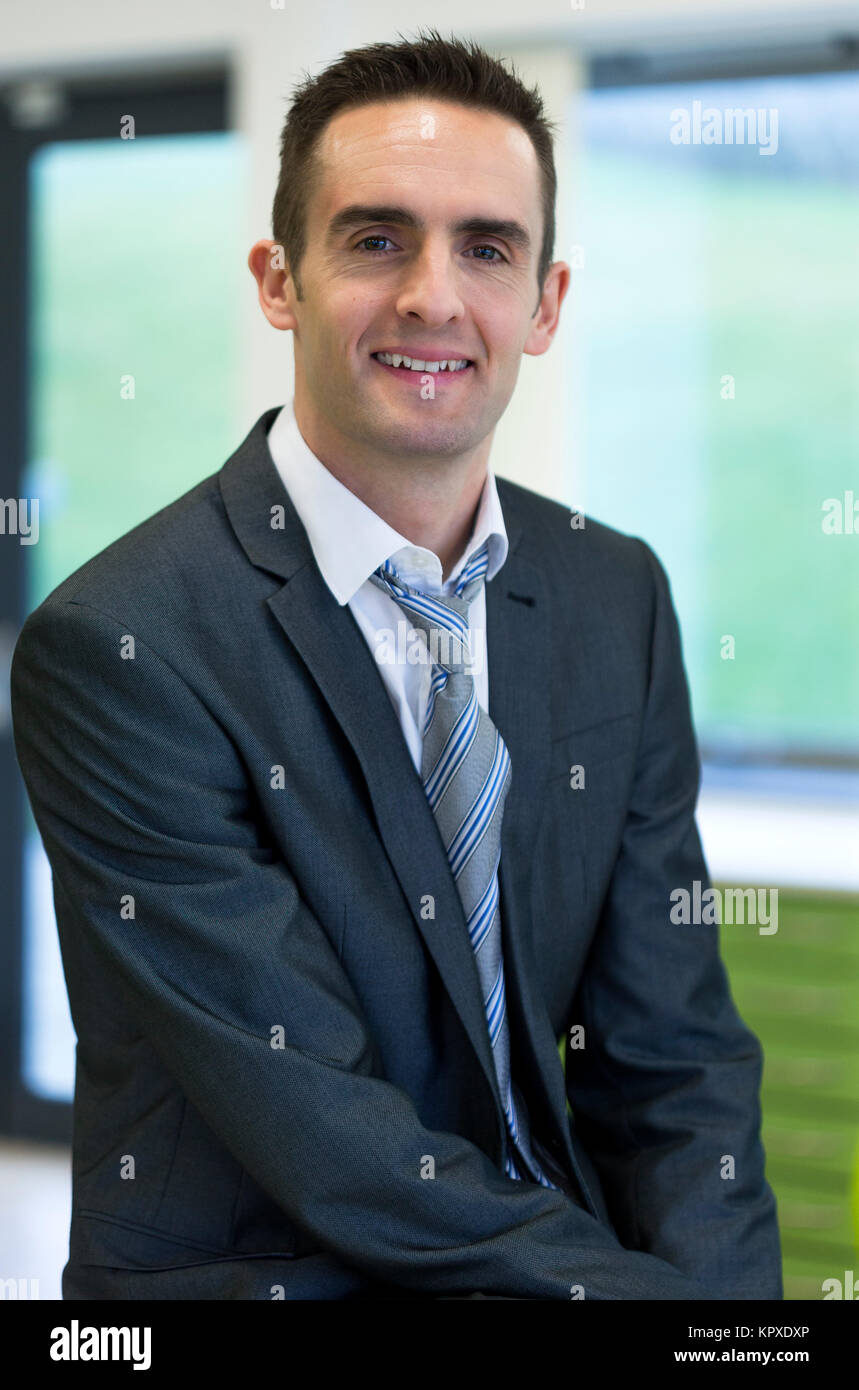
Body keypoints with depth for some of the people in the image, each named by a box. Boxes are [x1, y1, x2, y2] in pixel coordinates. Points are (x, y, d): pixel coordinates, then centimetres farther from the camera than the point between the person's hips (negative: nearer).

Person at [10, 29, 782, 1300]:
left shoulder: (619, 598, 5)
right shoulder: (115, 649, -14)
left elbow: (669, 1048, 3)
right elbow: (324, 1143, -16)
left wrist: (730, 1287, -13)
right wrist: (654, 1287, -18)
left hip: (570, 1243, 6)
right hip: (254, 1272, -6)